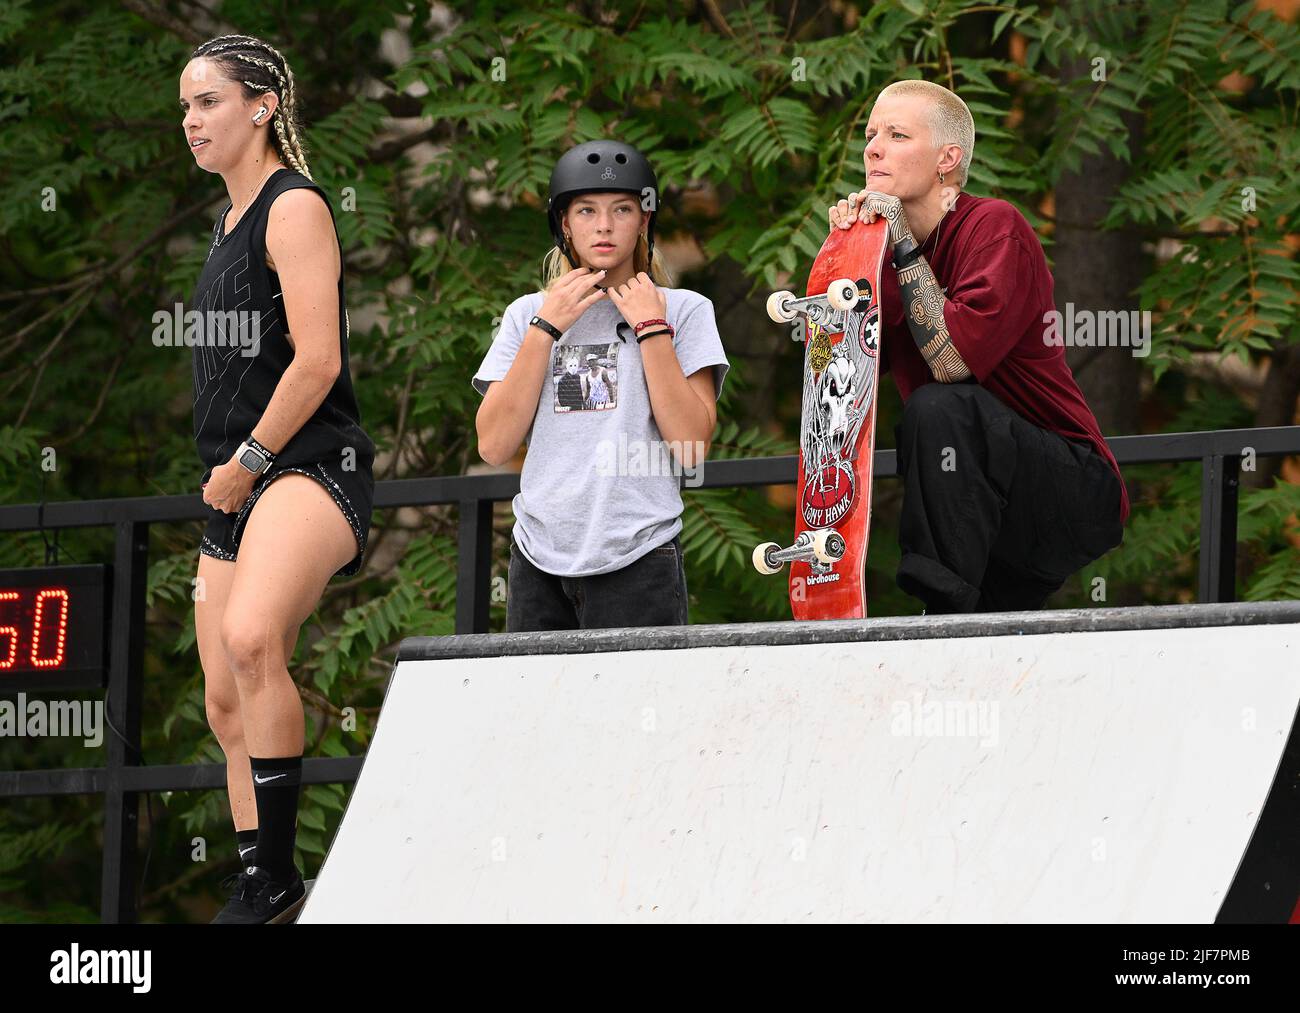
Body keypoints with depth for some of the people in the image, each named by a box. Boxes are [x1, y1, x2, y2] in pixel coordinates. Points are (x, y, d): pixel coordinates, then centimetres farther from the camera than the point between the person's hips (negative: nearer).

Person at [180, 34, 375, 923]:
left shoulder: (295, 207, -8)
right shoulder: (232, 219, 19)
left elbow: (317, 360, -17)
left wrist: (247, 461, -12)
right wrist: (227, 474, 18)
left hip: (309, 462, -10)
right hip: (241, 481, 10)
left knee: (251, 640, -32)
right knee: (229, 701, 8)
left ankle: (277, 865, -28)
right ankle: (259, 887, 14)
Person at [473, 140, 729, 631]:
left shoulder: (684, 311, 6)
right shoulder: (527, 314, 13)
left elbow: (691, 447, -6)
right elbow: (493, 446, 2)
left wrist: (650, 327, -6)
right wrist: (547, 327, -2)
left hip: (637, 558, -2)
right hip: (539, 560, 3)